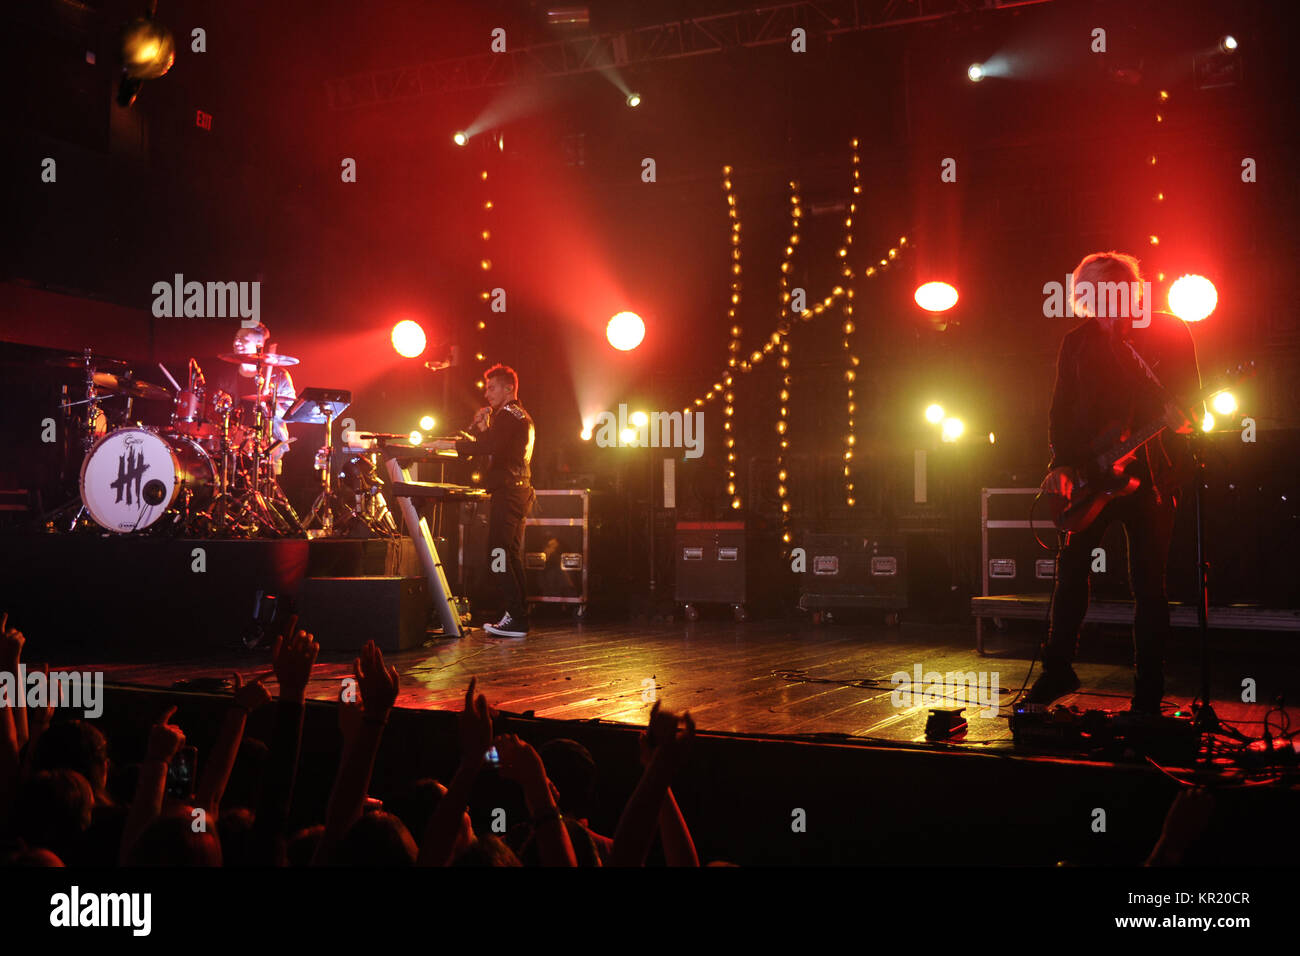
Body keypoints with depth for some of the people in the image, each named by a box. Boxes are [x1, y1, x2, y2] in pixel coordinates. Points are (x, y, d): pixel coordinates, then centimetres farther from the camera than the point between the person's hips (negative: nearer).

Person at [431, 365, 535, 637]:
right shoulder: (522, 417, 23)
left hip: (508, 492, -11)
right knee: (512, 557, 13)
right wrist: (483, 428, 12)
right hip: (520, 491, 11)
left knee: (500, 554, -12)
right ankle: (518, 617, 15)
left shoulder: (508, 415, -10)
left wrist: (450, 445, -20)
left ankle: (515, 620, -13)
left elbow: (488, 446, -25)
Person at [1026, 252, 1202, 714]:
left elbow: (1190, 399, 3)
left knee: (1147, 583, -1)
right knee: (1070, 568, 1)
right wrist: (1063, 463, -2)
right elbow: (1062, 410, 10)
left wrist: (1177, 416, -19)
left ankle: (1147, 694, 7)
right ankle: (1057, 671, 18)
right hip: (1091, 472, 3)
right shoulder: (1077, 342, 9)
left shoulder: (1169, 332, 3)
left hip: (1150, 472, -2)